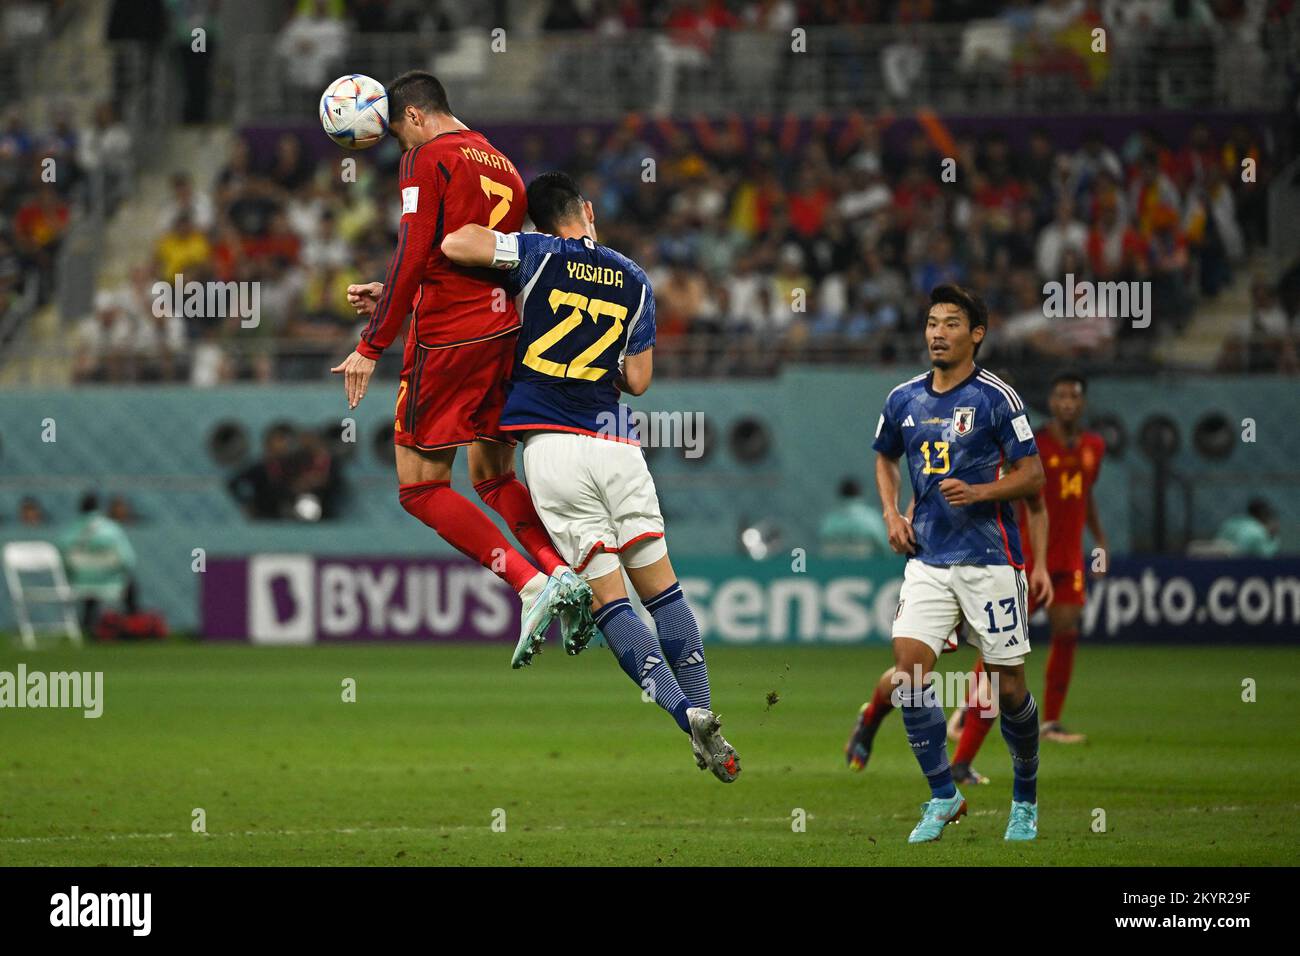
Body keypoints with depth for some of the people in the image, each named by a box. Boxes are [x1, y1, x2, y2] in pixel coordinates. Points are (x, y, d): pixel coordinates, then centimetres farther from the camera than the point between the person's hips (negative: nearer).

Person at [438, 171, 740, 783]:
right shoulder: (634, 282, 10)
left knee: (609, 601, -1)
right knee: (662, 589, 12)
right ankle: (702, 713, 5)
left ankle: (683, 711, -16)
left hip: (552, 448, -2)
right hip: (616, 445, 2)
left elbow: (454, 244, -11)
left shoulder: (540, 255, -1)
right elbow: (638, 380, 13)